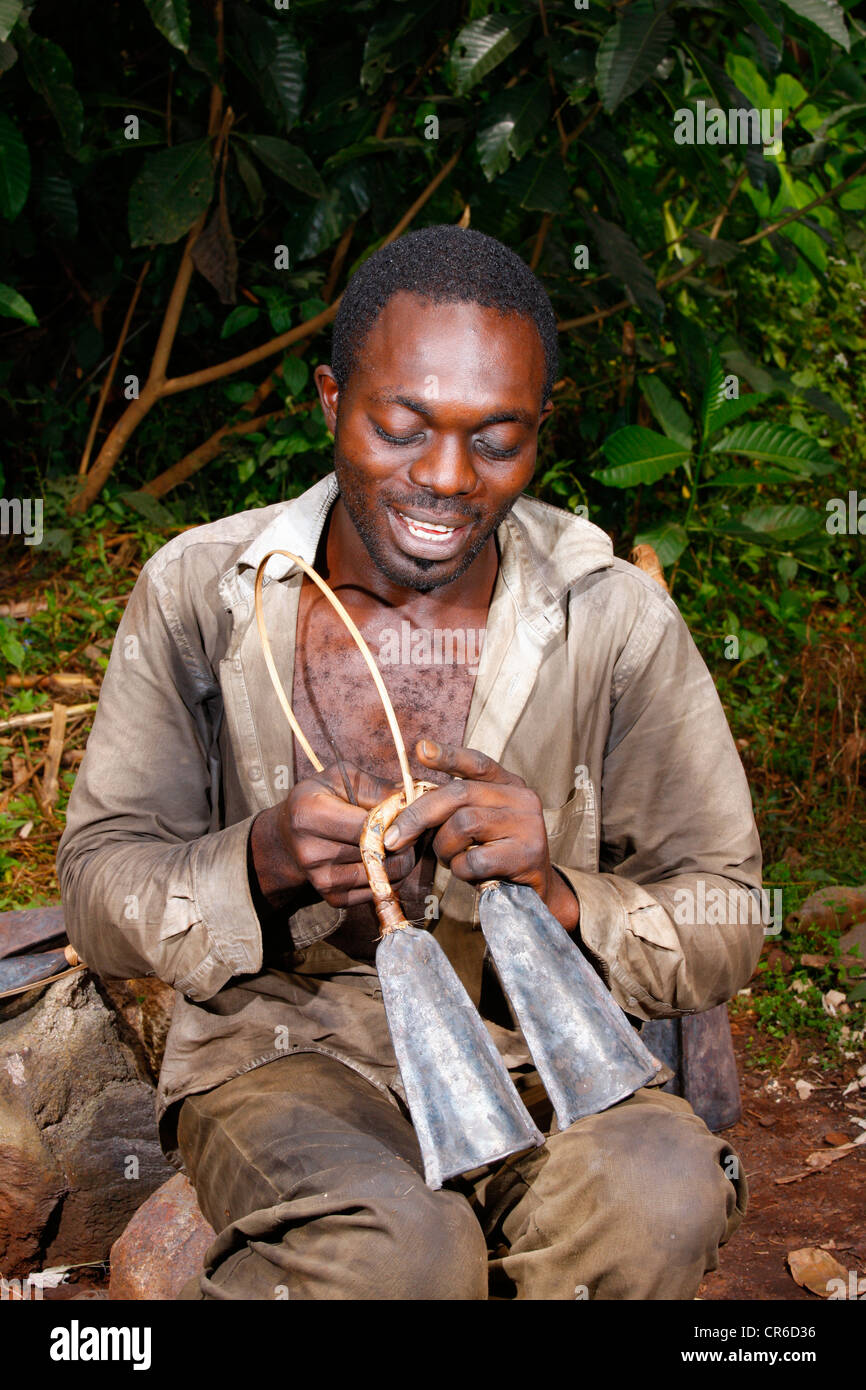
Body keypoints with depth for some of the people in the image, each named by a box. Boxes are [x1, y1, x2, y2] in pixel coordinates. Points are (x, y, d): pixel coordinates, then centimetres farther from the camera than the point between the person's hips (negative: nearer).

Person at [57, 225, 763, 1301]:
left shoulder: (617, 619, -5)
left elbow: (724, 930, -1)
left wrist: (559, 895, -23)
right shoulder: (199, 593, -4)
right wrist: (260, 863, -23)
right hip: (288, 1048, -2)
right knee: (400, 1243, -35)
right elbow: (98, 889, -1)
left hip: (541, 1051, 2)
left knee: (662, 1195, -31)